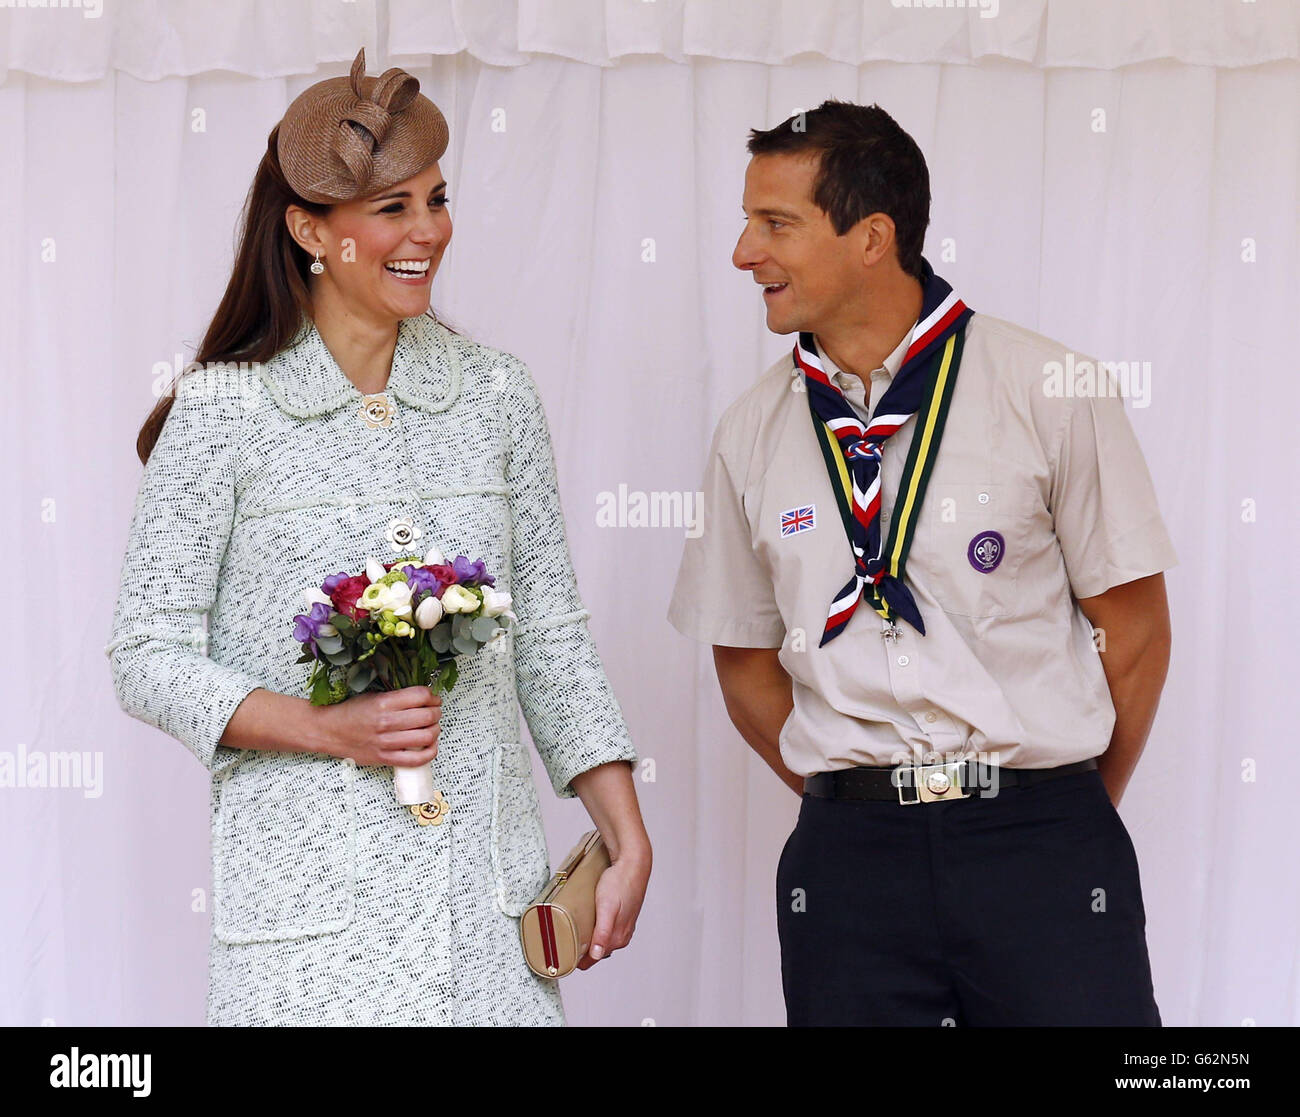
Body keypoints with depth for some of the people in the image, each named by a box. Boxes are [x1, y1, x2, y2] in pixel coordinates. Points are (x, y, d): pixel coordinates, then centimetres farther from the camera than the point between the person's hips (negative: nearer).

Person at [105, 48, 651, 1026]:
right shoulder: (224, 412, -3)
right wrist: (329, 727, -15)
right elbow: (148, 657, -2)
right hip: (310, 892, -3)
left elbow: (552, 637, 10)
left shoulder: (495, 393, 8)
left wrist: (630, 841, 4)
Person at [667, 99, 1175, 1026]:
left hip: (1043, 843, -2)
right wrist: (853, 808, 7)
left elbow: (1135, 628, 2)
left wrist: (1072, 819, 6)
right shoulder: (752, 435, 6)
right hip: (848, 858, 2)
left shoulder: (1053, 394, -3)